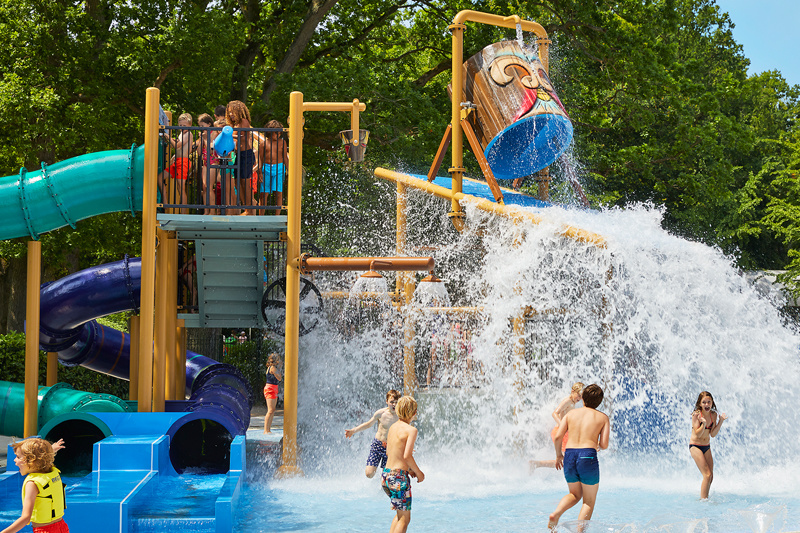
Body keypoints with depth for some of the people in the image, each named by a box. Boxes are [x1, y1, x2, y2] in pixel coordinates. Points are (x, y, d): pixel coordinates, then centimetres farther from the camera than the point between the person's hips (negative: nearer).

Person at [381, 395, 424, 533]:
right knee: (404, 518, 1)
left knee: (401, 513, 24)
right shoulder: (411, 430, -12)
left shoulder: (393, 427, 11)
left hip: (385, 475, 8)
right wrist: (418, 472, -6)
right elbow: (407, 455, -21)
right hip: (398, 477, -8)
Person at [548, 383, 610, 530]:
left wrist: (558, 455, 20)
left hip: (569, 454, 3)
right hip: (588, 456, -3)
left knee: (575, 494, 23)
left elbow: (557, 437, 4)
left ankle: (556, 513, -5)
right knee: (589, 501, 11)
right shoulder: (603, 417, 8)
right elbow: (604, 445, -1)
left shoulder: (571, 413, 13)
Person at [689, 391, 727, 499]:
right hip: (695, 446, -6)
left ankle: (705, 498, 20)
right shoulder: (696, 415, -16)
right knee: (707, 475, -16)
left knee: (710, 477, 6)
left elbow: (713, 434, -3)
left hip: (707, 447, 6)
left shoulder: (713, 415, -1)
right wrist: (704, 423, -34)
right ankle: (703, 499, -11)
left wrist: (721, 421, -11)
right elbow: (698, 434, -18)